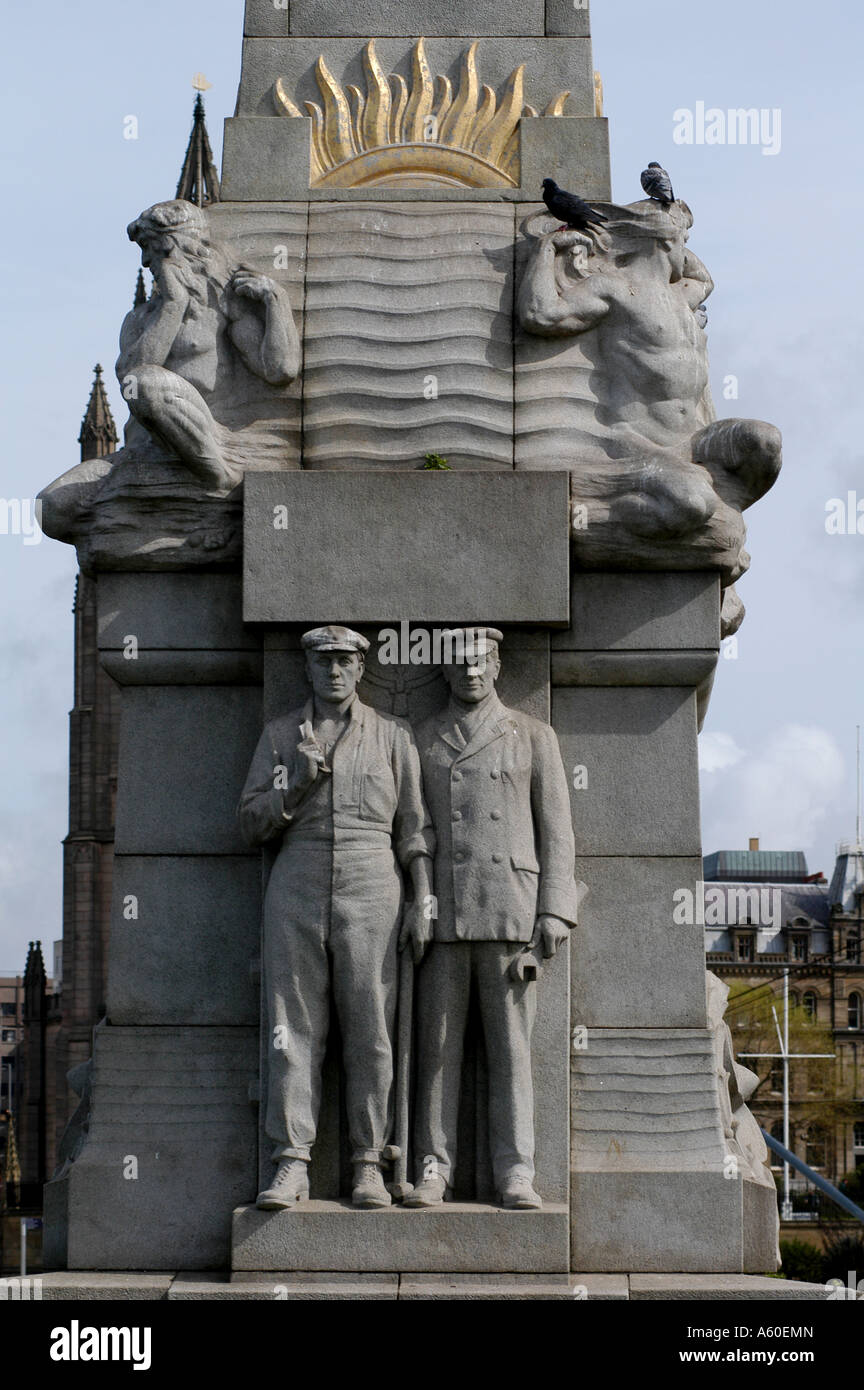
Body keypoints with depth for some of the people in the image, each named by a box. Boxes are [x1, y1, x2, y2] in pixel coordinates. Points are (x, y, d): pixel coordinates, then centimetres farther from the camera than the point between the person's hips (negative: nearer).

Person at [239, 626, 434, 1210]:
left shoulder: (393, 736, 10)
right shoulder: (281, 734, 13)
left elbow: (414, 827, 8)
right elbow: (253, 822, 9)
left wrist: (424, 899, -2)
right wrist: (301, 782, -7)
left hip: (371, 890, -1)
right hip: (296, 893, 1)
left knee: (371, 1031, -3)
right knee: (294, 1031, -4)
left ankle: (369, 1165, 0)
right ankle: (292, 1165, -4)